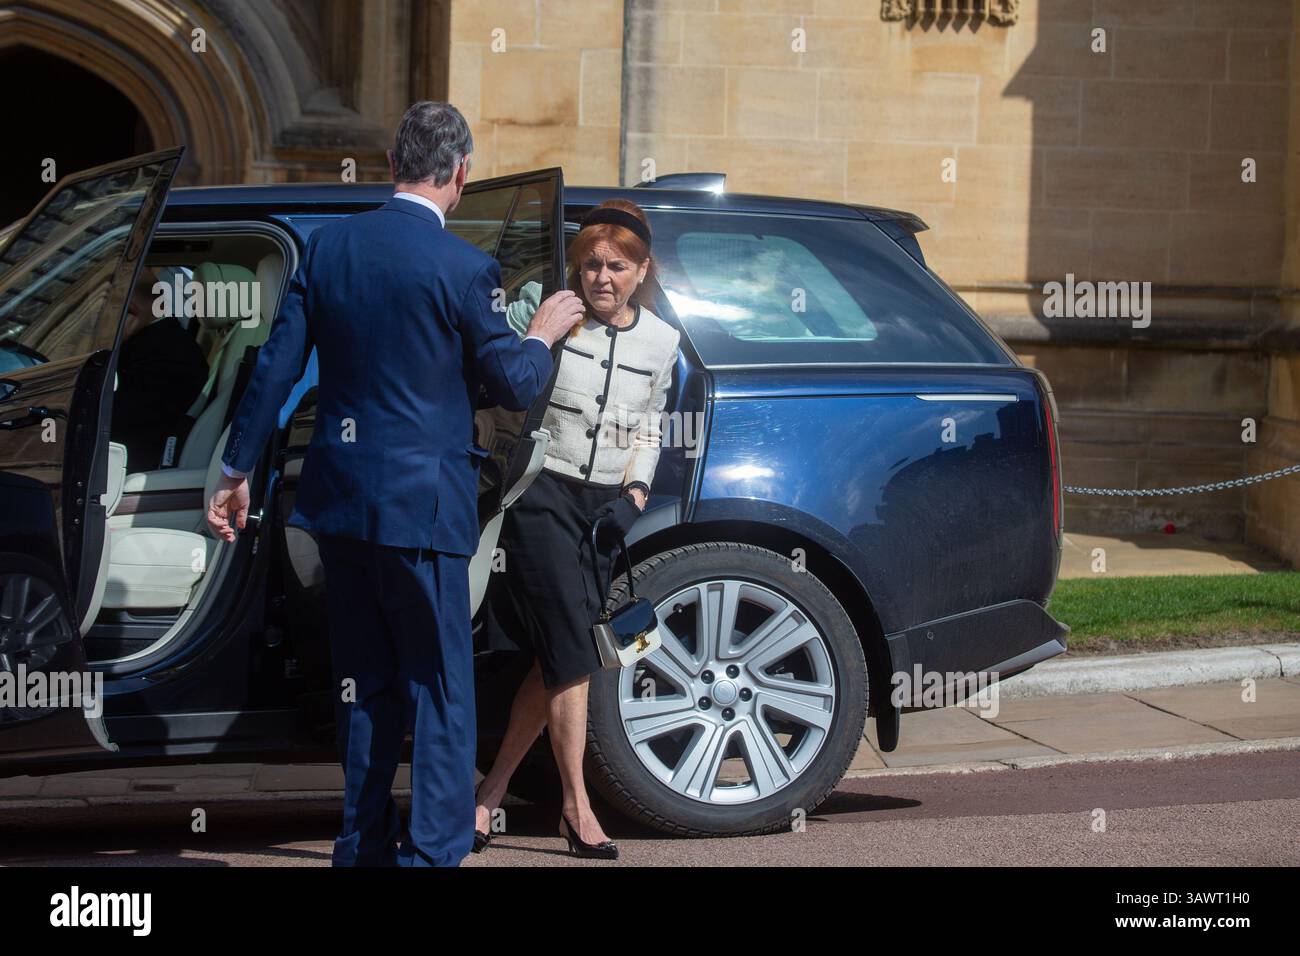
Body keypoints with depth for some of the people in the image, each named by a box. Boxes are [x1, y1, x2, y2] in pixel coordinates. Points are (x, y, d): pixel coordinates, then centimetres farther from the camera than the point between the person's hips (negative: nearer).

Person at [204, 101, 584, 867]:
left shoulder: (329, 246, 2)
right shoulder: (462, 268, -13)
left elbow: (276, 367, 3)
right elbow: (514, 387, -6)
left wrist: (238, 471, 10)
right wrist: (543, 333, 14)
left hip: (340, 499, 6)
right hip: (420, 507, -5)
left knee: (365, 687, 16)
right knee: (442, 695, 2)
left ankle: (365, 847, 23)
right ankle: (433, 852, -2)